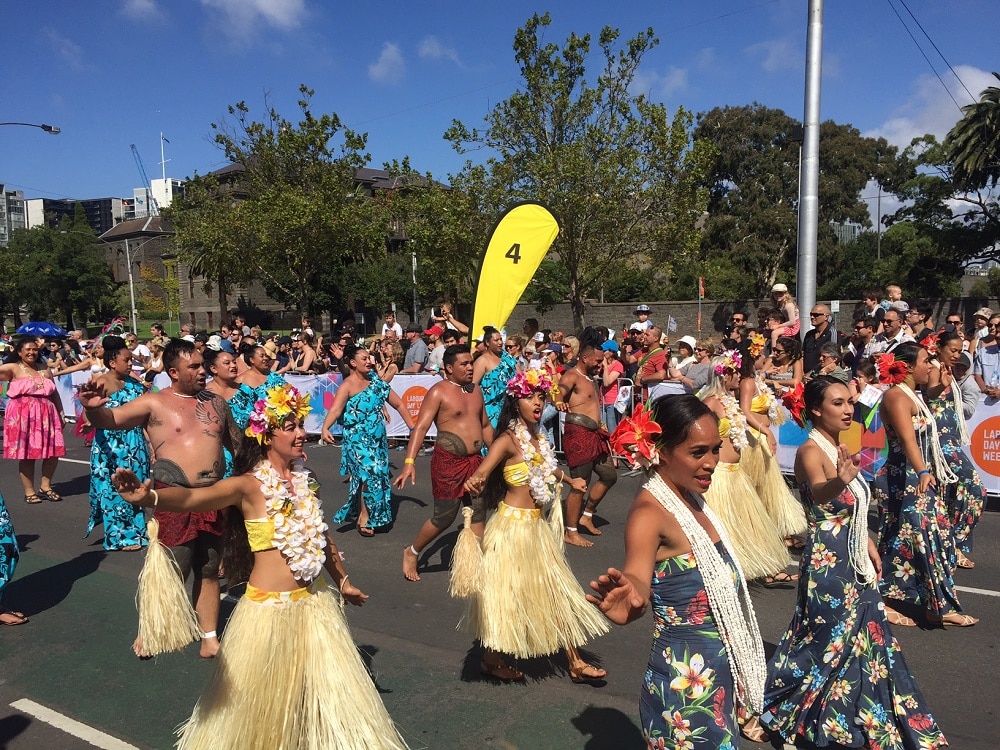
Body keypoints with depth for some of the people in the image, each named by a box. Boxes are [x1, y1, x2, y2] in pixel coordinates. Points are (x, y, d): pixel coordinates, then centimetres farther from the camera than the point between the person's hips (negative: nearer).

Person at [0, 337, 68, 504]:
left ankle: (45, 487, 19)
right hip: (22, 415, -4)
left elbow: (54, 394, 17)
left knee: (53, 451, 3)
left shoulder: (45, 370, 13)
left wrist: (61, 413, 14)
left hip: (46, 415, 5)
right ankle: (29, 491, 12)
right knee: (26, 454, 2)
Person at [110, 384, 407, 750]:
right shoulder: (249, 486, -15)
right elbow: (193, 497, -33)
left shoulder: (305, 480, 3)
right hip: (269, 608, -5)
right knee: (260, 699, 11)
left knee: (332, 690, 17)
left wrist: (342, 581, 25)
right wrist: (149, 497, -53)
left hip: (315, 603, 6)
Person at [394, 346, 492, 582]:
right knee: (444, 517, 2)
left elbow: (485, 425, 22)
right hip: (448, 462, -6)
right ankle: (412, 553, 26)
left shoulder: (475, 390, 11)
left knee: (478, 515, 7)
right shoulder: (438, 392, -11)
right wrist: (409, 461, -28)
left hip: (475, 460, 7)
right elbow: (421, 427, -18)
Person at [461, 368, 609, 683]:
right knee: (507, 593, 4)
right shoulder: (508, 440, -17)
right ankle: (491, 660, 25)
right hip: (513, 525, -8)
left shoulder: (538, 437, 6)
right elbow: (482, 472, -33)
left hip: (538, 526, 8)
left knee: (555, 590, 12)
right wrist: (474, 481, -54)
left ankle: (575, 662, 23)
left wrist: (570, 481, 39)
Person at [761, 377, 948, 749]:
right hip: (827, 564, -8)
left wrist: (869, 545, 19)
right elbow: (819, 493, -43)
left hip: (855, 560, 9)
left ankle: (864, 717, 37)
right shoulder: (810, 451, -21)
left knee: (865, 638, 18)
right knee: (830, 642, 3)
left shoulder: (839, 447, 6)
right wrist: (840, 481, -63)